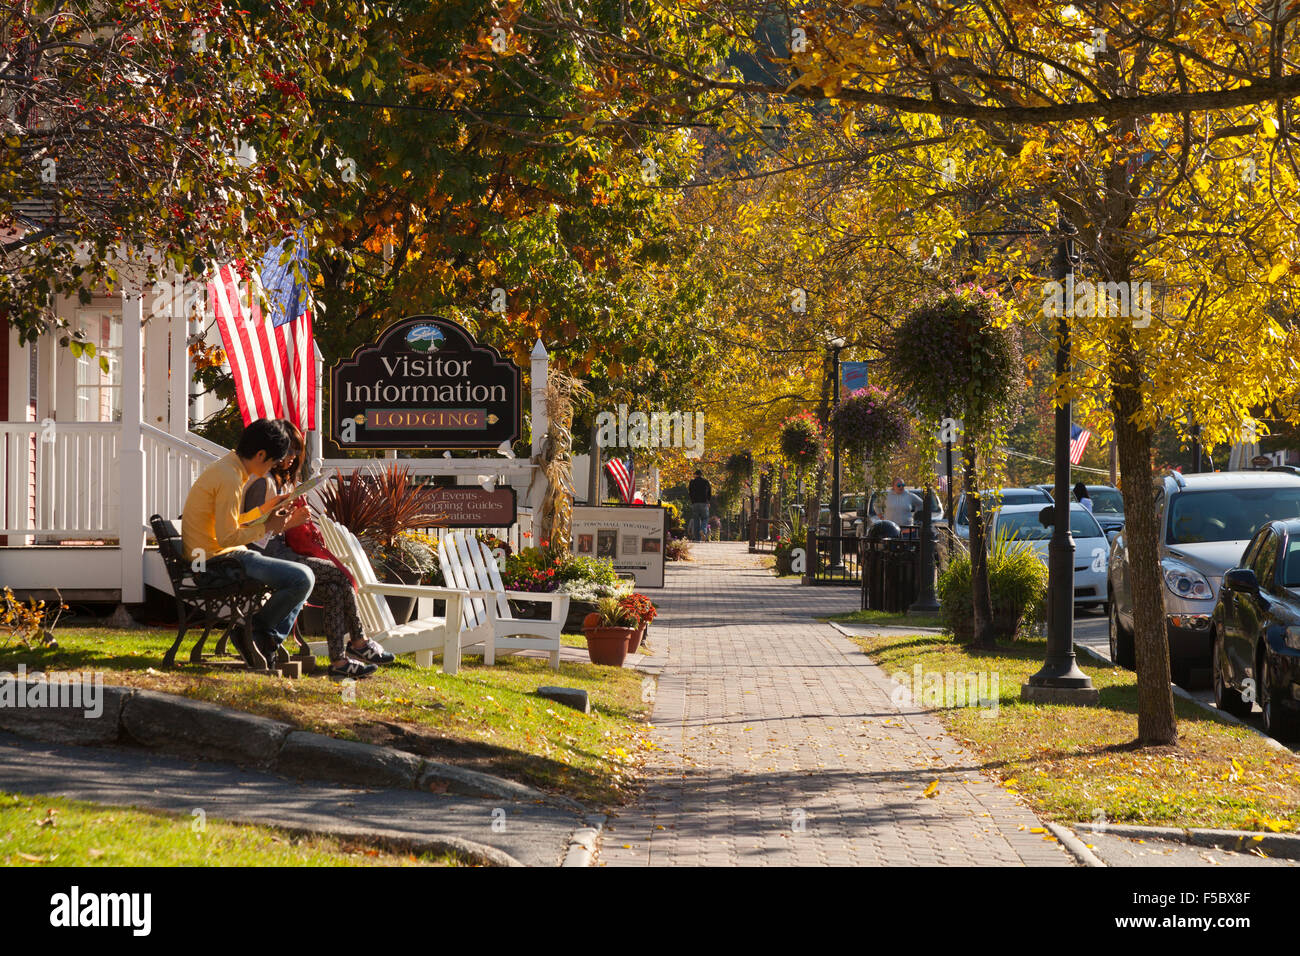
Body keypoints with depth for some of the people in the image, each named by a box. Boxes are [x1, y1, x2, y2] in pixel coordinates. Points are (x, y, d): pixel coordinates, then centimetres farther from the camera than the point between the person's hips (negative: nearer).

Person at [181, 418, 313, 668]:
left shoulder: (224, 468, 14)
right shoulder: (230, 479, -19)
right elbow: (227, 537, -23)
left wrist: (266, 509, 18)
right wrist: (268, 527, -12)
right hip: (219, 562, -11)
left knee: (301, 575, 18)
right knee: (302, 578, -19)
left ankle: (270, 643, 12)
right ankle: (257, 633, -1)